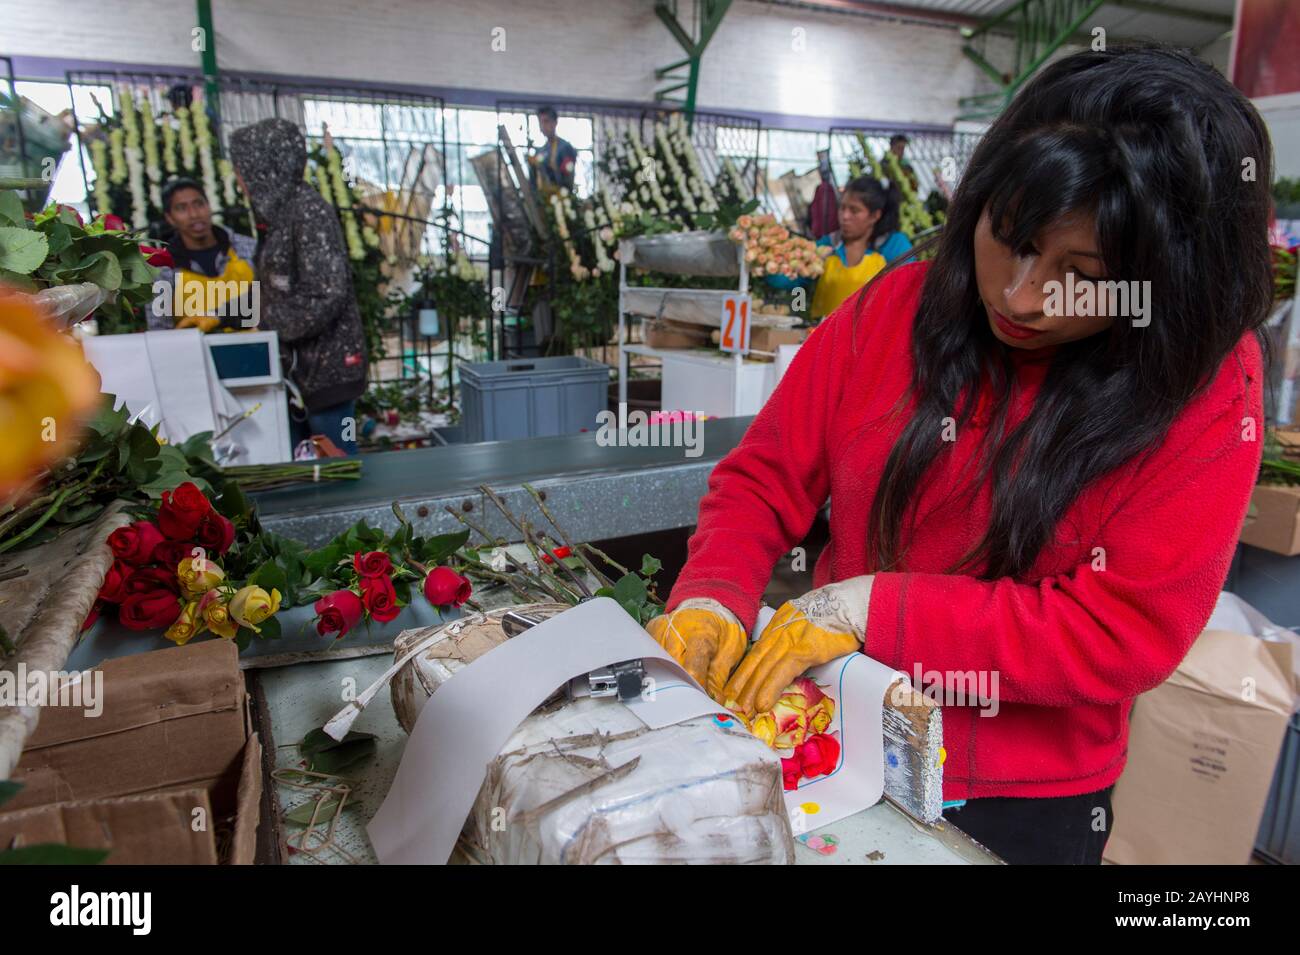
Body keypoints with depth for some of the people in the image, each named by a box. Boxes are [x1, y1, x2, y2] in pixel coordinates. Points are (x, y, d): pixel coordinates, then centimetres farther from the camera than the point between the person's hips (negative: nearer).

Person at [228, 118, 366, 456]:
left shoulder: (309, 211, -13)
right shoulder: (280, 212, 12)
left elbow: (326, 297, -21)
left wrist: (264, 328, -13)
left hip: (325, 366, -9)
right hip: (295, 368, 9)